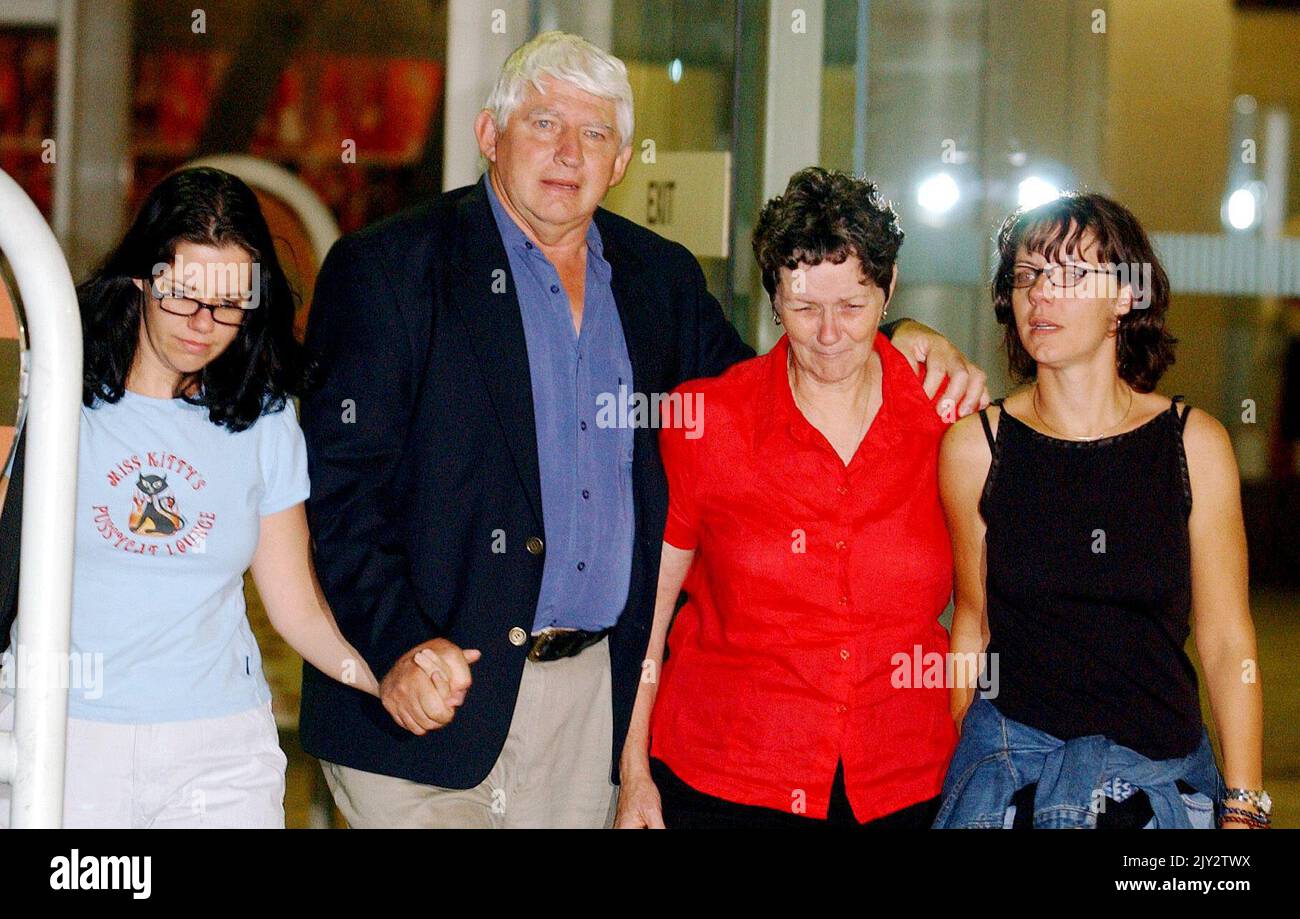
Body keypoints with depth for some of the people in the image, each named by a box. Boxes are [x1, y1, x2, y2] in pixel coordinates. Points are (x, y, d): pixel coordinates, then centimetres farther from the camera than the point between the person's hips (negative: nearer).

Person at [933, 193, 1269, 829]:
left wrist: (1243, 810, -3)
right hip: (1009, 748, 0)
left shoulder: (1193, 443, -4)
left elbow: (1226, 641, -1)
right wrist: (954, 762, 9)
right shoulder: (975, 446, -4)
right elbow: (973, 623, 6)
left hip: (1160, 767, 0)